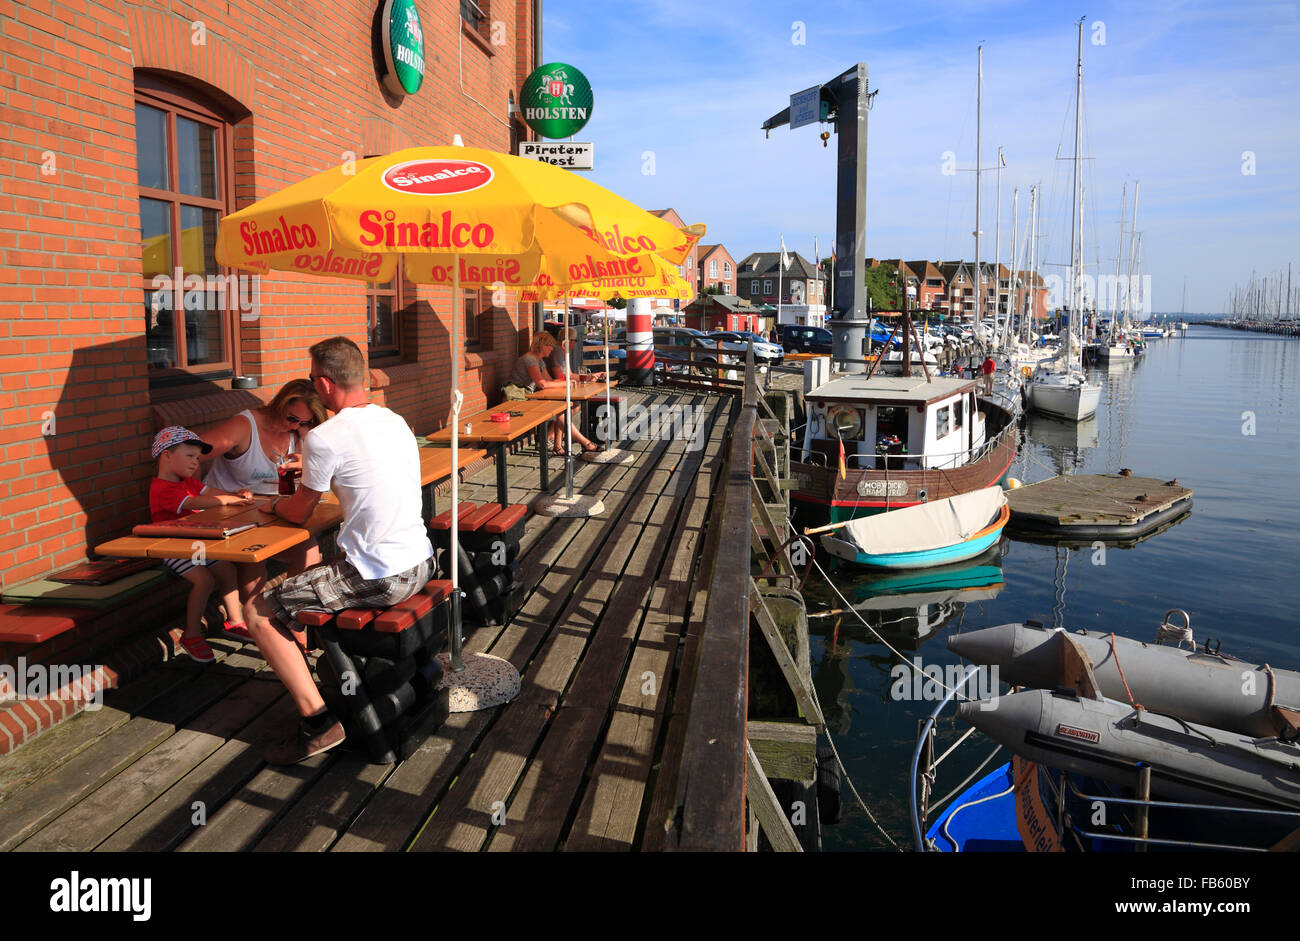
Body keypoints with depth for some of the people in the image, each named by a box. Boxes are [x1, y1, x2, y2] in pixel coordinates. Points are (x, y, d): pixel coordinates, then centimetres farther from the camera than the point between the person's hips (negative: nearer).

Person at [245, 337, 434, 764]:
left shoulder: (324, 438, -15)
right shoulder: (396, 421, 8)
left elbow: (299, 512, 1)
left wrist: (272, 504, 23)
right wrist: (309, 478, 29)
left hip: (379, 578, -8)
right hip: (420, 564, 9)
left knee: (261, 611, 4)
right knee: (317, 568, 34)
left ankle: (317, 719, 0)